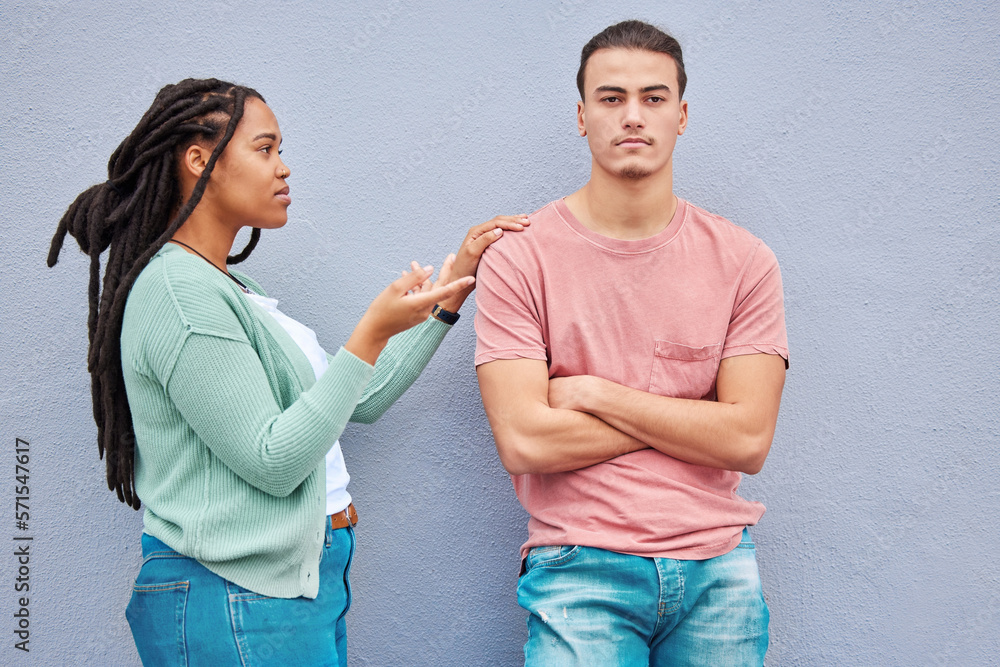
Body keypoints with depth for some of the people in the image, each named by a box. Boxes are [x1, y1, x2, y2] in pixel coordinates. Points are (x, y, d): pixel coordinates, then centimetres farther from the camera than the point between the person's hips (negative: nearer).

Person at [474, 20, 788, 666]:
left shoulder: (742, 260, 1)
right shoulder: (519, 259, -5)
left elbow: (749, 441, -7)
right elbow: (524, 442, -14)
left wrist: (594, 393, -12)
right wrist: (695, 418, -9)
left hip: (718, 570, 3)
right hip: (581, 572, -2)